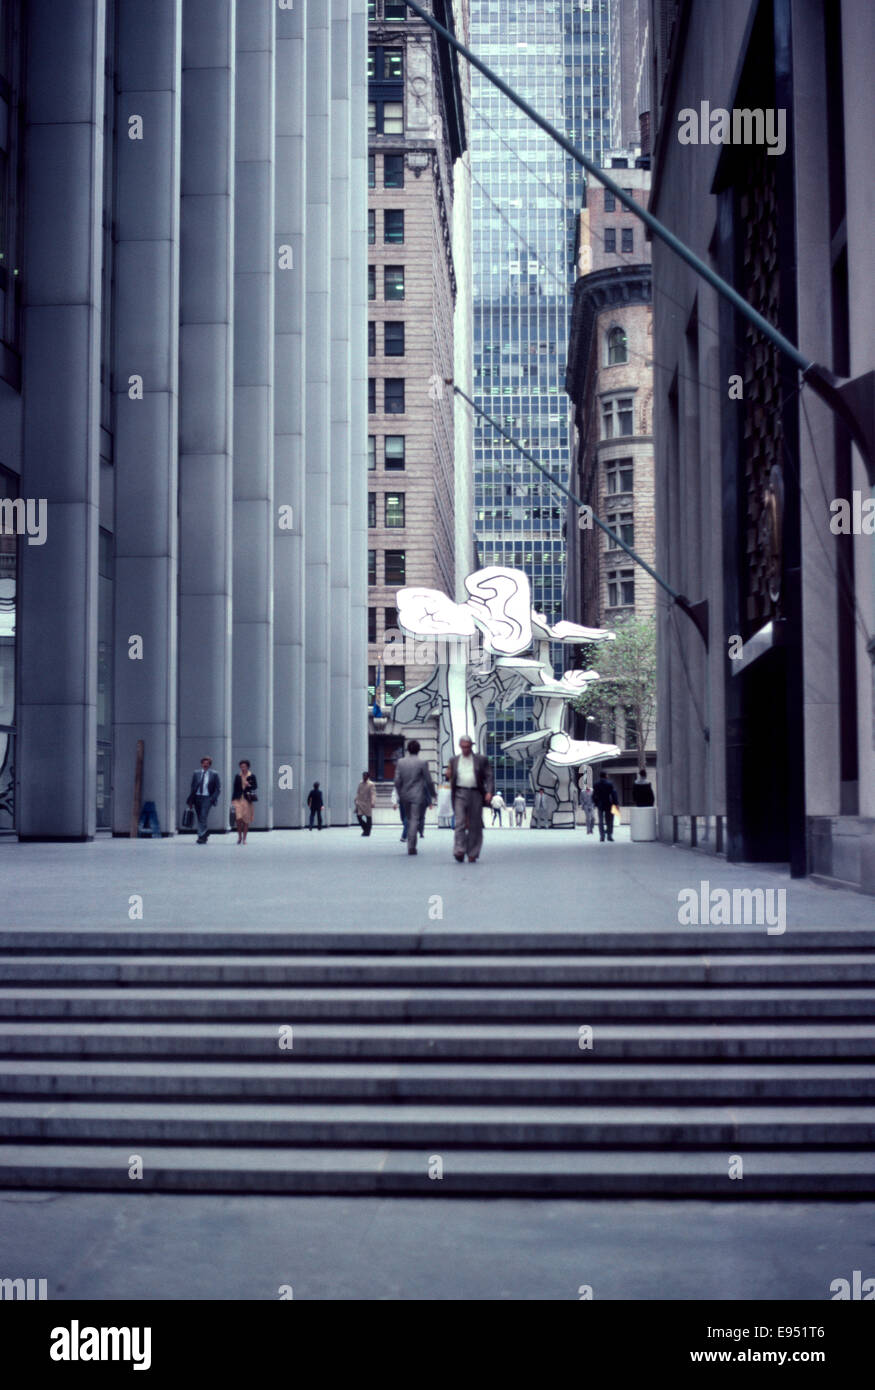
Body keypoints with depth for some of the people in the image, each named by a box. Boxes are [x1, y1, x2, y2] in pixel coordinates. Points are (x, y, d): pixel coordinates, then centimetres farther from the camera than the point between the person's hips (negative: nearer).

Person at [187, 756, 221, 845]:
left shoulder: (214, 774, 1)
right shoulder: (196, 774, 10)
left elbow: (218, 788, 2)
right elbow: (193, 787, 11)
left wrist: (213, 798, -11)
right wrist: (191, 800, 5)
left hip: (207, 798, -4)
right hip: (197, 797, 4)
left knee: (203, 817, -16)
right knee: (199, 818, 10)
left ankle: (202, 836, -17)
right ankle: (205, 834, 26)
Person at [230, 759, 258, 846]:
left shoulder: (251, 776, 3)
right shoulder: (238, 776, 8)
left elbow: (255, 786, 2)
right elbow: (235, 788, 10)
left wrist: (249, 785, -18)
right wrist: (233, 800, 8)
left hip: (247, 800, -1)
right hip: (238, 799, 1)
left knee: (246, 820, 2)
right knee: (238, 818, -12)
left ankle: (244, 838, 12)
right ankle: (239, 836, 8)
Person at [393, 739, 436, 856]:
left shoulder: (400, 762, 1)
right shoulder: (422, 762, -9)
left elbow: (397, 781, 2)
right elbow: (428, 780, -5)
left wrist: (400, 795, 15)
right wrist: (433, 794, 10)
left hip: (405, 796, 4)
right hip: (418, 796, -4)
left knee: (409, 820, 16)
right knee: (415, 820, -3)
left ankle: (411, 846, 22)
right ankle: (411, 846, -12)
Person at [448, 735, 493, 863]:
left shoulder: (481, 760, 7)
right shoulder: (454, 761, 13)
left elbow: (488, 776, 2)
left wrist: (489, 792, -12)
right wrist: (451, 796, 15)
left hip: (476, 794, 0)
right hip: (460, 794, 0)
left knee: (475, 826, 3)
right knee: (460, 823, -13)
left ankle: (472, 854, 11)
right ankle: (459, 852, -20)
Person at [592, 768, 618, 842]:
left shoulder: (596, 784, 1)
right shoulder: (610, 783, -8)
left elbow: (593, 796, 5)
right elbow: (614, 794, -11)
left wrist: (596, 804, 15)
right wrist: (615, 803, -7)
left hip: (600, 805, 2)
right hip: (608, 805, -2)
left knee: (601, 821, 7)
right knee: (609, 821, 7)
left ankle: (602, 836, 1)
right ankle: (609, 835, 4)